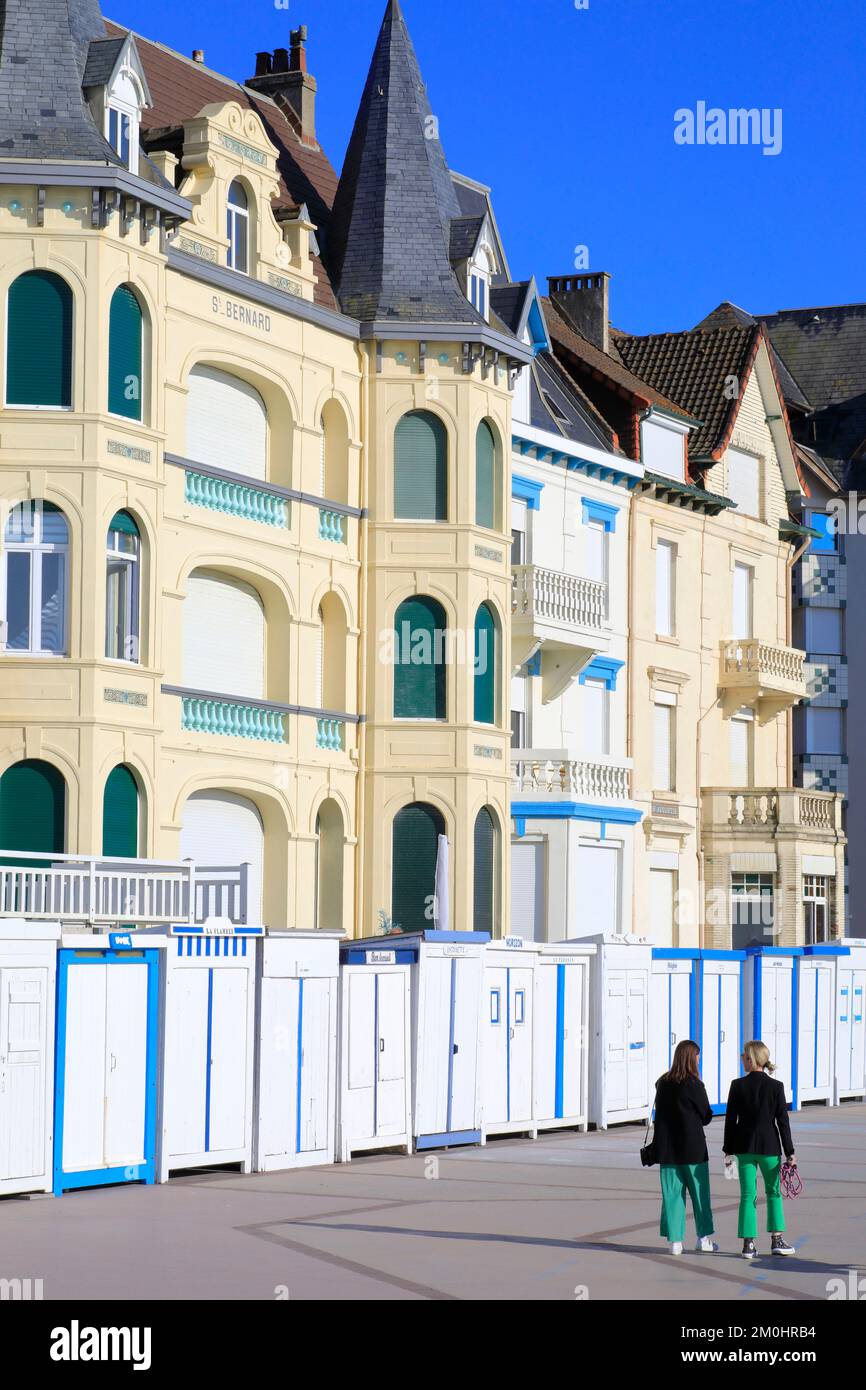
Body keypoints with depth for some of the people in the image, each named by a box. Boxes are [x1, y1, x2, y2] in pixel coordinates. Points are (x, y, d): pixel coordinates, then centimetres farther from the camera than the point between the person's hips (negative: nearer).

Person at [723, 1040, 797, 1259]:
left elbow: (730, 1119, -2)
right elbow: (782, 1121, -5)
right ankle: (777, 1240, 14)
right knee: (773, 1192, 16)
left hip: (744, 1146, 1)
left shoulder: (738, 1085, -5)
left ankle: (749, 1243, 2)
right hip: (769, 1146, 0)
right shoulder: (775, 1087, -6)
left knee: (748, 1195, 5)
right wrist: (790, 1152, 0)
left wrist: (728, 1151, 6)